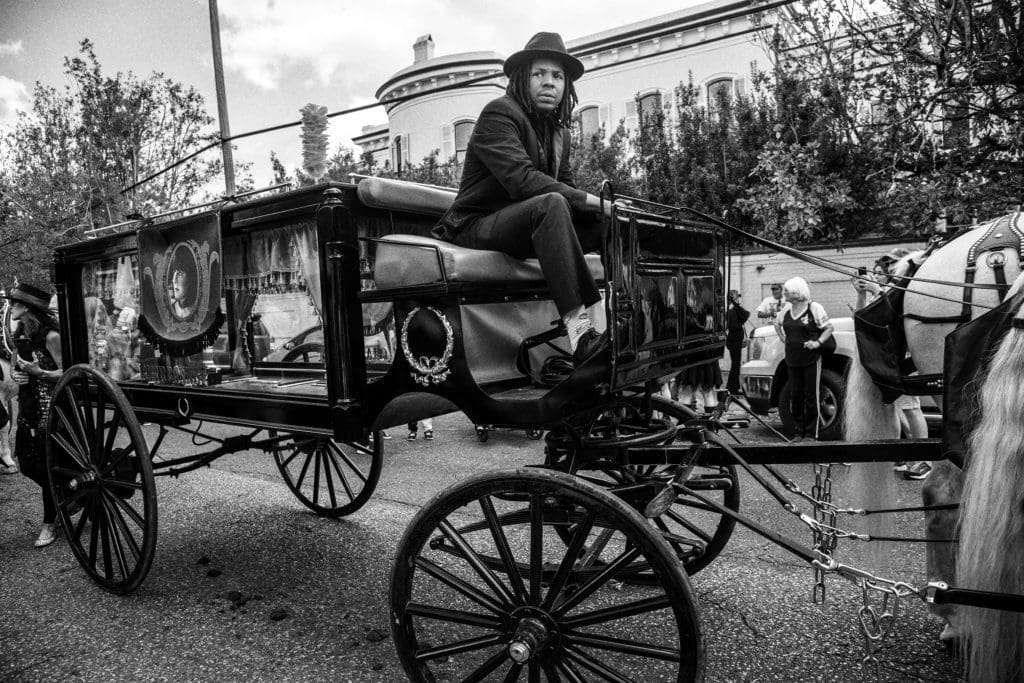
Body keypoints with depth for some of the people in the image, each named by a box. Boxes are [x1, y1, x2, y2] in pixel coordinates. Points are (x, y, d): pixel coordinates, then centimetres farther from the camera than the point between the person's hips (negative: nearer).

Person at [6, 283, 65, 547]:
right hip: (28, 408, 8)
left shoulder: (50, 336, -15)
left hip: (49, 408, -8)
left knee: (48, 467, 0)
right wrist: (15, 373, -2)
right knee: (27, 464, 11)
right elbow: (17, 366, 19)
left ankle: (49, 524, 14)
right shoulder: (21, 335, 8)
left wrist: (38, 372, -27)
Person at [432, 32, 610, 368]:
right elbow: (522, 180, -24)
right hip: (476, 225, -8)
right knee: (551, 204, -36)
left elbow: (566, 186, 13)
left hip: (526, 230, 8)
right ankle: (582, 334, -45)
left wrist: (606, 207, -7)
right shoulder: (499, 113, -9)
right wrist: (592, 201, -24)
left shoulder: (559, 131, 17)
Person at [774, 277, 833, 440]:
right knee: (795, 396, 8)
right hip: (792, 360, 5)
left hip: (811, 360, -5)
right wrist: (783, 338, 12)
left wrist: (817, 343, -16)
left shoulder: (814, 307, -8)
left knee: (811, 396, 0)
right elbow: (777, 323, 25)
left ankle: (811, 434, 8)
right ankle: (798, 432, 17)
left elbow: (829, 328, -4)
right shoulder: (787, 308, 7)